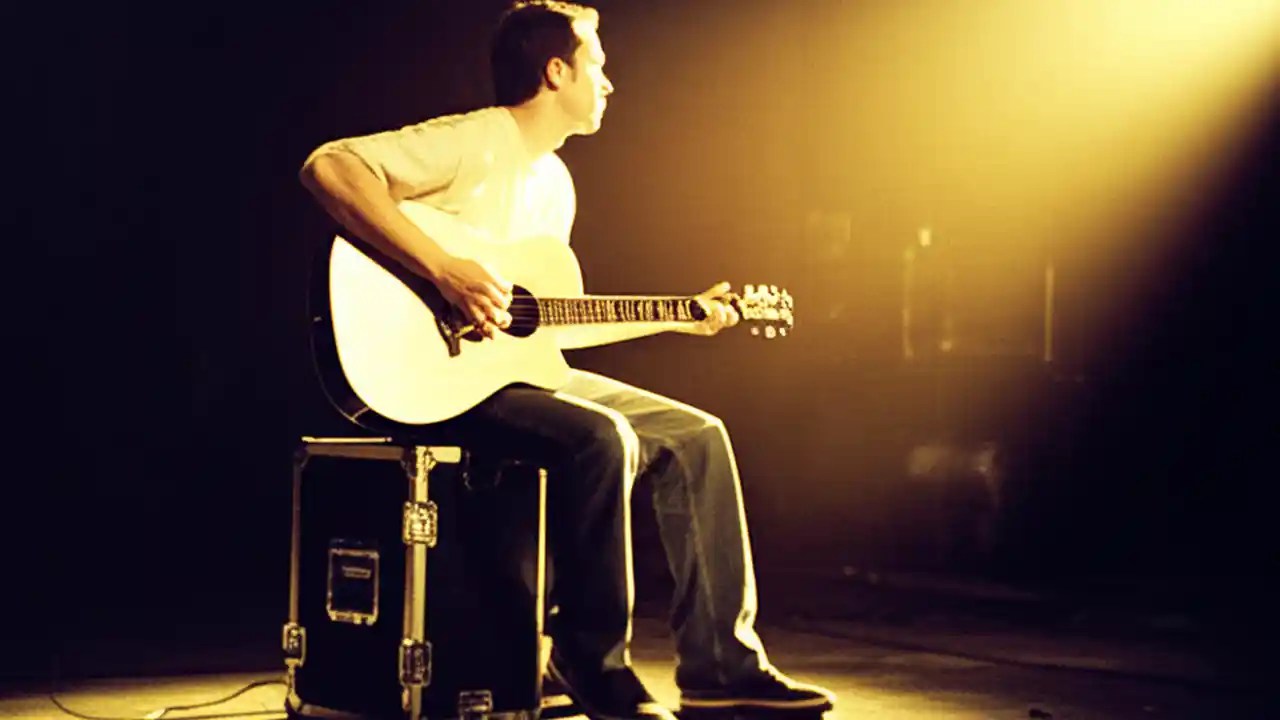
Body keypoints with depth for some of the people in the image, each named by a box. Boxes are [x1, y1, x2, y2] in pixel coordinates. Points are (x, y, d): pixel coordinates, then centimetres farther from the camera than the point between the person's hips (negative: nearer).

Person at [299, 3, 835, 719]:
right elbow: (328, 166, -25)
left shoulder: (556, 182, 16)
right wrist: (443, 270, -31)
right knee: (603, 437, -32)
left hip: (520, 365, 10)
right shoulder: (471, 142, -12)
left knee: (696, 436, 3)